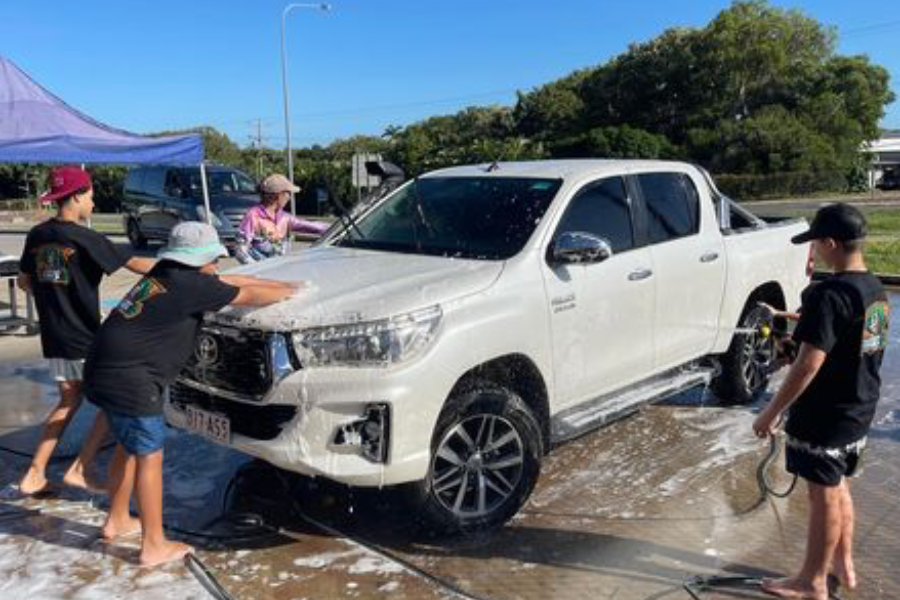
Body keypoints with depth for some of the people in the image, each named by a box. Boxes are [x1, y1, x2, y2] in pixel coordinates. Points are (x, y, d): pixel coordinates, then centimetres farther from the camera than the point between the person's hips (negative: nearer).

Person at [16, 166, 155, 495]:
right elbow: (136, 264, -16)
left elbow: (24, 281, 15)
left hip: (53, 338, 7)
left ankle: (34, 474, 19)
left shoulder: (37, 236, 5)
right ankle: (80, 469, 5)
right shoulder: (84, 238, -16)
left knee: (69, 401, 21)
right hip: (84, 338, -7)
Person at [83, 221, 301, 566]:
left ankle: (117, 520, 39)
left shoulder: (167, 273, 12)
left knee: (129, 447, 24)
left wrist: (278, 283, 23)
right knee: (150, 456, 1)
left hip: (106, 370, 10)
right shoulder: (192, 285, -14)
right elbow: (249, 297, -4)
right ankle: (154, 546, 11)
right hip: (129, 379, -10)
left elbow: (230, 281, 21)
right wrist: (285, 293, 13)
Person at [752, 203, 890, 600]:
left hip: (825, 417, -8)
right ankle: (843, 566, 36)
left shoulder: (830, 295, -25)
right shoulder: (875, 290, 4)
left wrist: (771, 413, -19)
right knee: (838, 489, 22)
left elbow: (808, 365, -26)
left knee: (823, 496, 5)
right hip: (859, 411, 8)